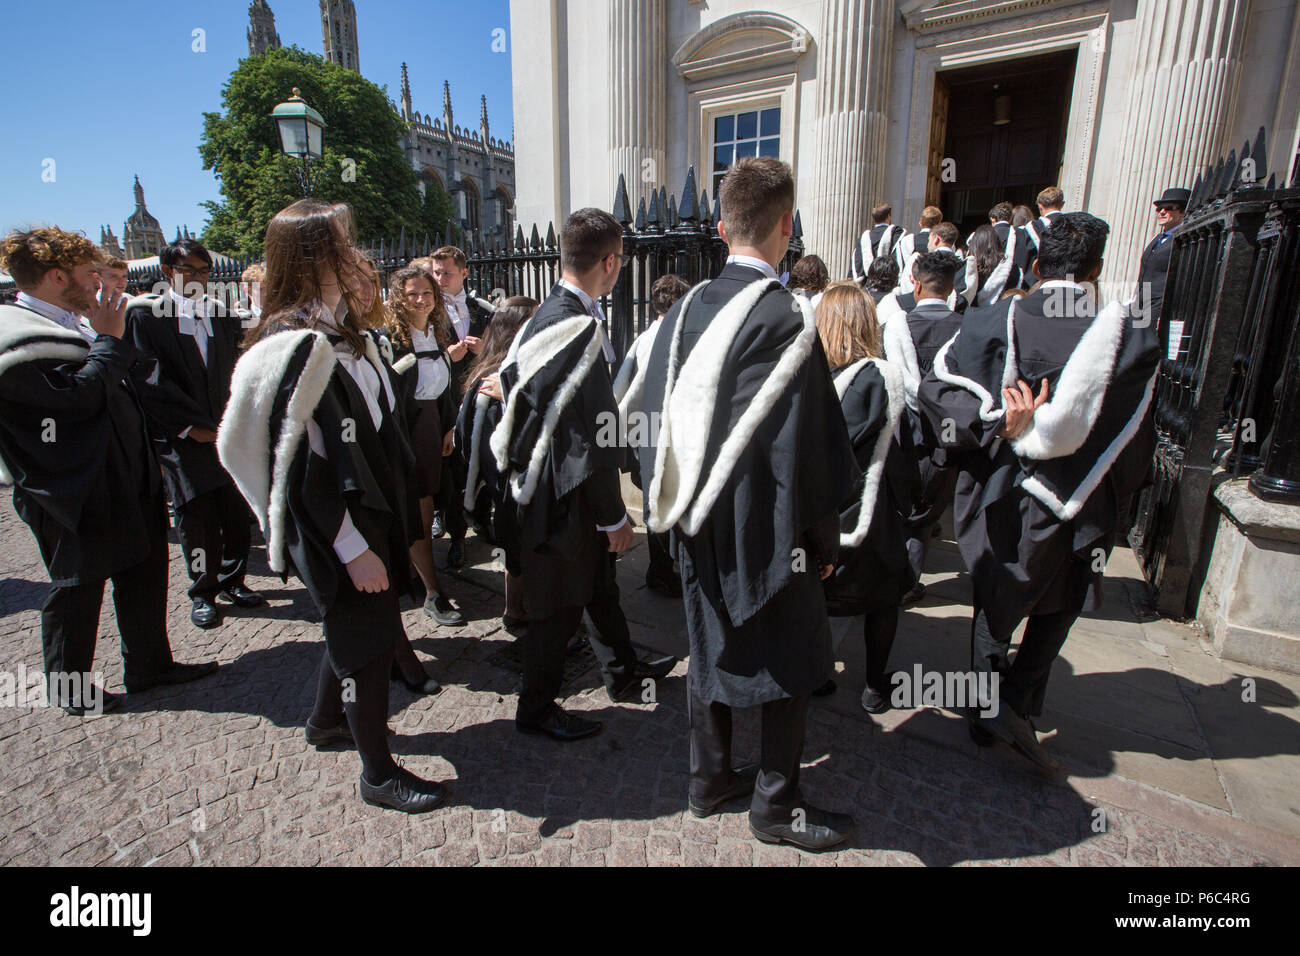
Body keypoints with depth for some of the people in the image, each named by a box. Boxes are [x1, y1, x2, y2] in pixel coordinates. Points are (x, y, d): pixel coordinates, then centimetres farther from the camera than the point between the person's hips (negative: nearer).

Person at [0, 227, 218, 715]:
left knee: (144, 570, 16)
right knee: (78, 586, 7)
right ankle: (68, 687, 28)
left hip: (124, 480, 9)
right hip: (77, 493, -9)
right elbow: (79, 395, -25)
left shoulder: (64, 326, 13)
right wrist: (110, 339, -17)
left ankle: (149, 665, 31)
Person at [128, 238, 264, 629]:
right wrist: (191, 426, -10)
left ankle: (232, 580, 20)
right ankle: (202, 592, 15)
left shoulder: (219, 315, 13)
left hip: (226, 431, 4)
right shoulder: (145, 314, 0)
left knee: (236, 510, 4)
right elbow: (151, 380, -7)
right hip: (182, 436, -3)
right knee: (196, 515, 0)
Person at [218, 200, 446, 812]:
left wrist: (388, 520, 18)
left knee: (354, 626, 24)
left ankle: (327, 720, 49)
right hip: (335, 530, -9)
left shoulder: (345, 335, 8)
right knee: (369, 638, 4)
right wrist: (352, 548, -19)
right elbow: (294, 467, -22)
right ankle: (378, 773, 24)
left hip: (369, 509, 9)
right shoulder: (295, 347, -22)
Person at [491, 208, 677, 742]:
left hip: (550, 483, 10)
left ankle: (623, 674, 45)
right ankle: (536, 709, 30)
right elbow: (586, 437, -26)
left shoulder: (550, 314, 5)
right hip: (565, 496, -10)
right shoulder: (580, 328, -25)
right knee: (559, 604, 8)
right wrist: (614, 516, -16)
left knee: (599, 583, 24)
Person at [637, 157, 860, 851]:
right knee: (790, 662, 13)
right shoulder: (787, 319, -19)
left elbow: (659, 419, 5)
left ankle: (709, 779, 37)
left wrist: (672, 508, 14)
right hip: (766, 530, -6)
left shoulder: (687, 310, 0)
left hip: (698, 521, 7)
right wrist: (823, 538, -6)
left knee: (711, 648, 20)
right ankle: (775, 805, 29)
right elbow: (809, 446, -18)